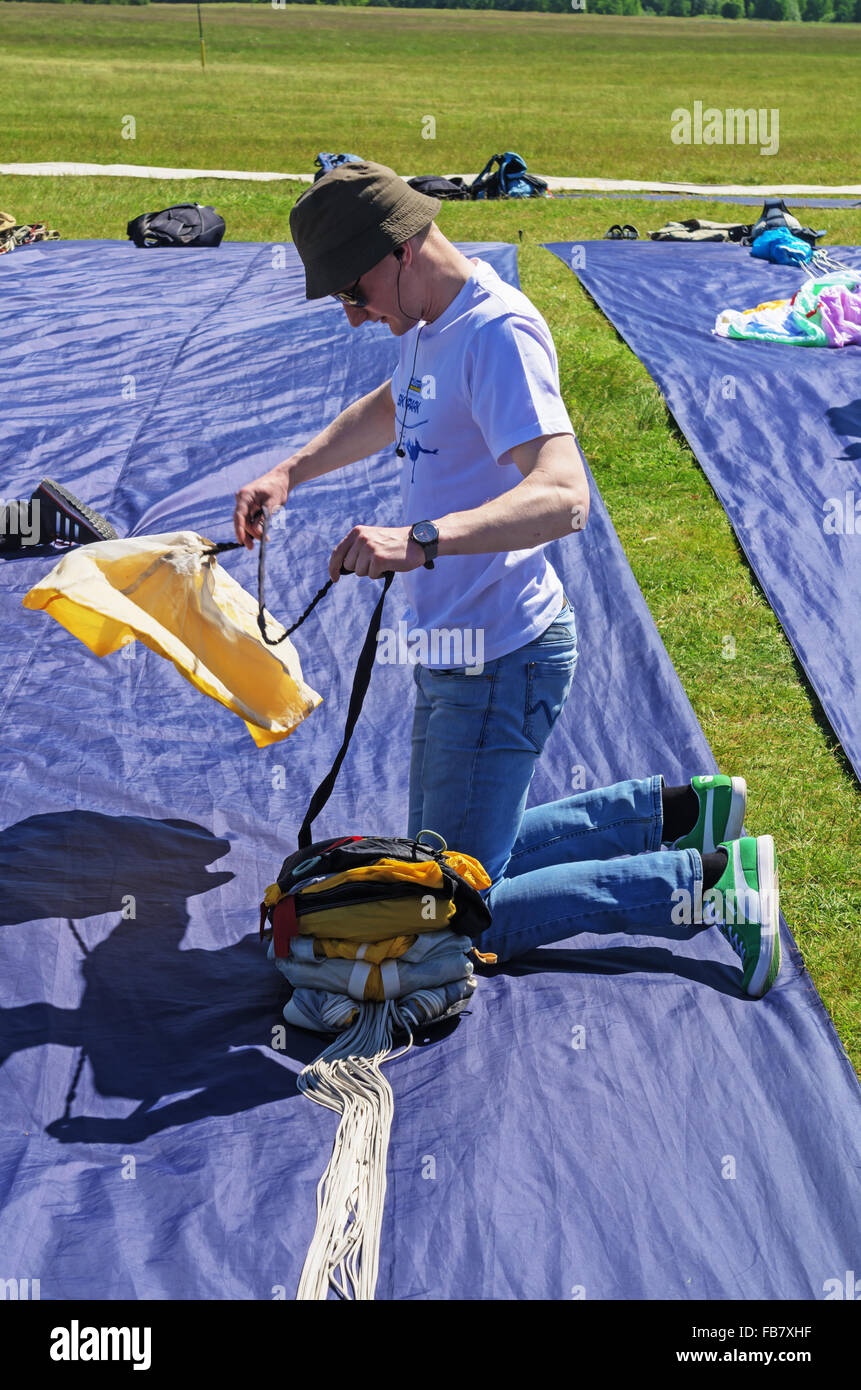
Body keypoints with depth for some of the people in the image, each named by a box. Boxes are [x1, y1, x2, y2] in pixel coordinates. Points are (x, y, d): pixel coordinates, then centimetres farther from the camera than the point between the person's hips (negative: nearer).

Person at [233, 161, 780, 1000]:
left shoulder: (499, 332, -21)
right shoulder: (431, 322, 9)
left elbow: (562, 497, -35)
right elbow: (391, 408, 32)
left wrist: (420, 539, -47)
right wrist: (291, 473, 20)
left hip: (501, 665, -10)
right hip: (455, 652, 10)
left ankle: (712, 883, 1)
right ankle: (676, 815, 24)